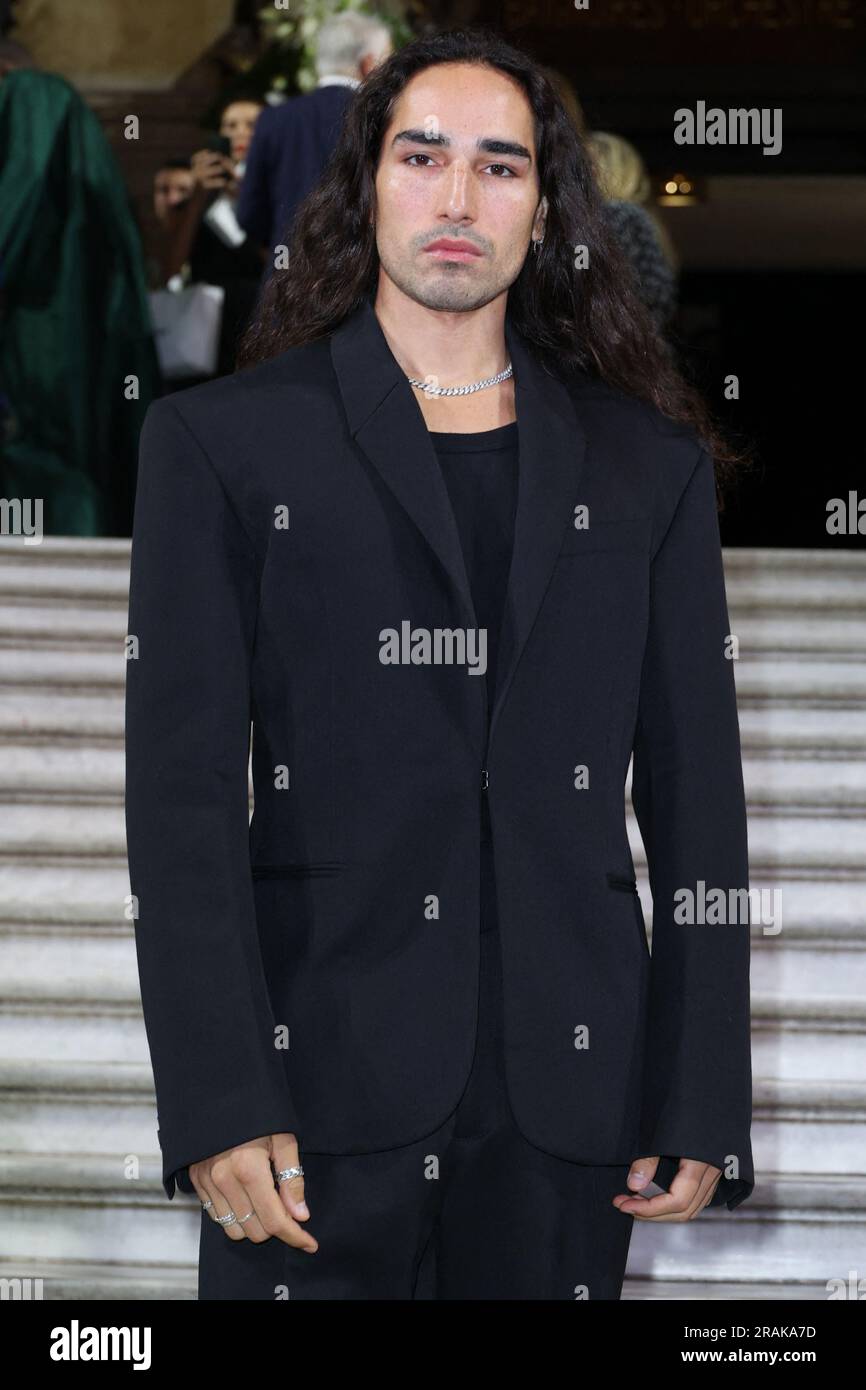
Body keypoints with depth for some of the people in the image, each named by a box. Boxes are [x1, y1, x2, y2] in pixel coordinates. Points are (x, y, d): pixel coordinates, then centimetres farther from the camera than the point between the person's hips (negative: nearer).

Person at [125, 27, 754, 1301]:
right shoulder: (223, 444, 4)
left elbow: (696, 801, 8)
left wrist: (703, 1106, 2)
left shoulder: (650, 464, 10)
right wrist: (219, 1102, -11)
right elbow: (182, 795, -2)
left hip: (566, 1098, 2)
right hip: (323, 1096, -2)